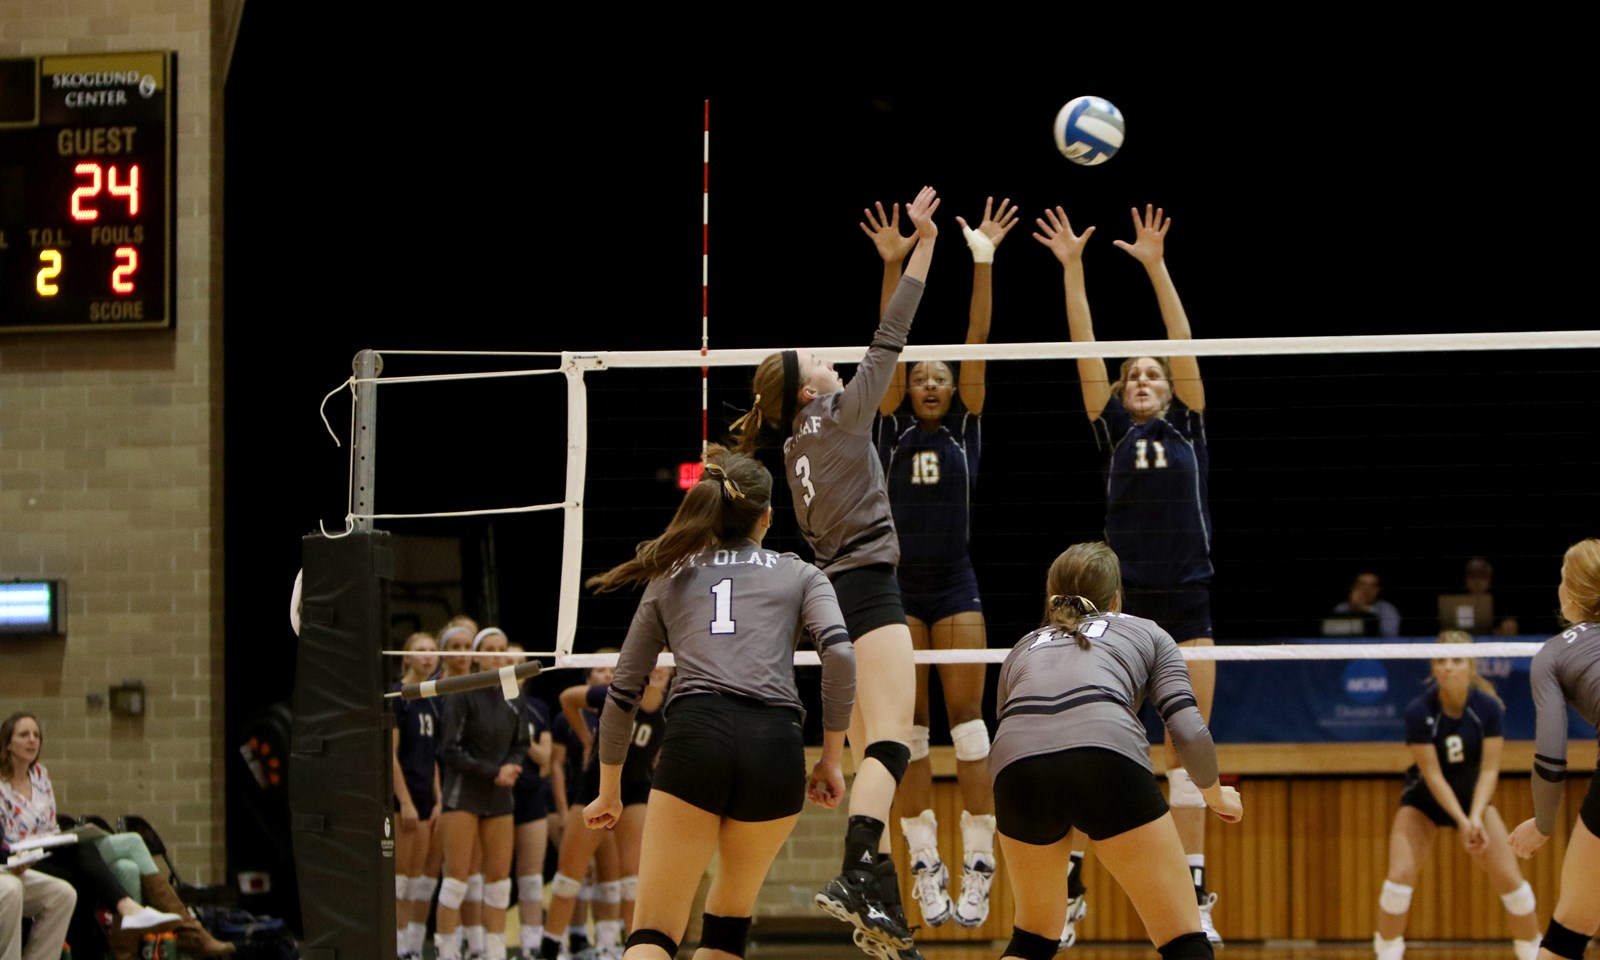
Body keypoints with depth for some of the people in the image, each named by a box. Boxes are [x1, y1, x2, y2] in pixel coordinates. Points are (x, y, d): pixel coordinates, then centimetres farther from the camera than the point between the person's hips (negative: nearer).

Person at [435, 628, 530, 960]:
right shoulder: (462, 695, -8)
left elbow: (520, 745, 17)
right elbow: (450, 750, -11)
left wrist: (510, 768, -5)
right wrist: (492, 772, -17)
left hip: (499, 796, 5)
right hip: (463, 793, -5)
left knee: (499, 878, 4)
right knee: (457, 876, -7)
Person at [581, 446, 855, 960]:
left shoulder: (669, 579, 24)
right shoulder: (799, 575, 20)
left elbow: (623, 692, 22)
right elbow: (839, 653, 2)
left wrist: (610, 792, 32)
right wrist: (831, 757, 8)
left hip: (695, 736, -1)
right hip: (776, 744, 1)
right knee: (730, 916, 22)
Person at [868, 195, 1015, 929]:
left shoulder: (965, 426, 5)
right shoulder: (893, 428, 6)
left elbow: (978, 341, -3)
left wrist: (983, 265, -12)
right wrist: (892, 266, -13)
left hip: (955, 586, -1)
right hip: (898, 586, 1)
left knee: (967, 723, -5)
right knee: (910, 729, 0)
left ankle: (978, 867, -6)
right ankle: (926, 868, 3)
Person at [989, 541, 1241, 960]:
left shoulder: (1023, 649, 36)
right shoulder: (1145, 633, 28)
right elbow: (1189, 732, 14)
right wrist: (1216, 795, 33)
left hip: (1016, 768, 3)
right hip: (1109, 760, -3)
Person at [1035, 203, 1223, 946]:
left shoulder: (1188, 428, 8)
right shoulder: (1113, 433, 9)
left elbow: (1184, 345, 0)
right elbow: (1086, 351, 3)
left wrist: (1156, 266, -8)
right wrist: (1071, 269, -4)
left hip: (1187, 606, 0)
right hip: (1123, 603, 0)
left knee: (1187, 751, 1)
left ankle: (1194, 900, 4)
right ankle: (1070, 889, 2)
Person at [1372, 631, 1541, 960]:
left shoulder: (1488, 708, -21)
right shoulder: (1418, 711, -26)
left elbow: (1489, 770, -18)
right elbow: (1433, 775, -25)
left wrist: (1476, 817, -33)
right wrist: (1462, 822, -33)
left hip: (1474, 797, 2)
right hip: (1424, 800, -2)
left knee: (1511, 880, -5)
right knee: (1399, 877, -19)